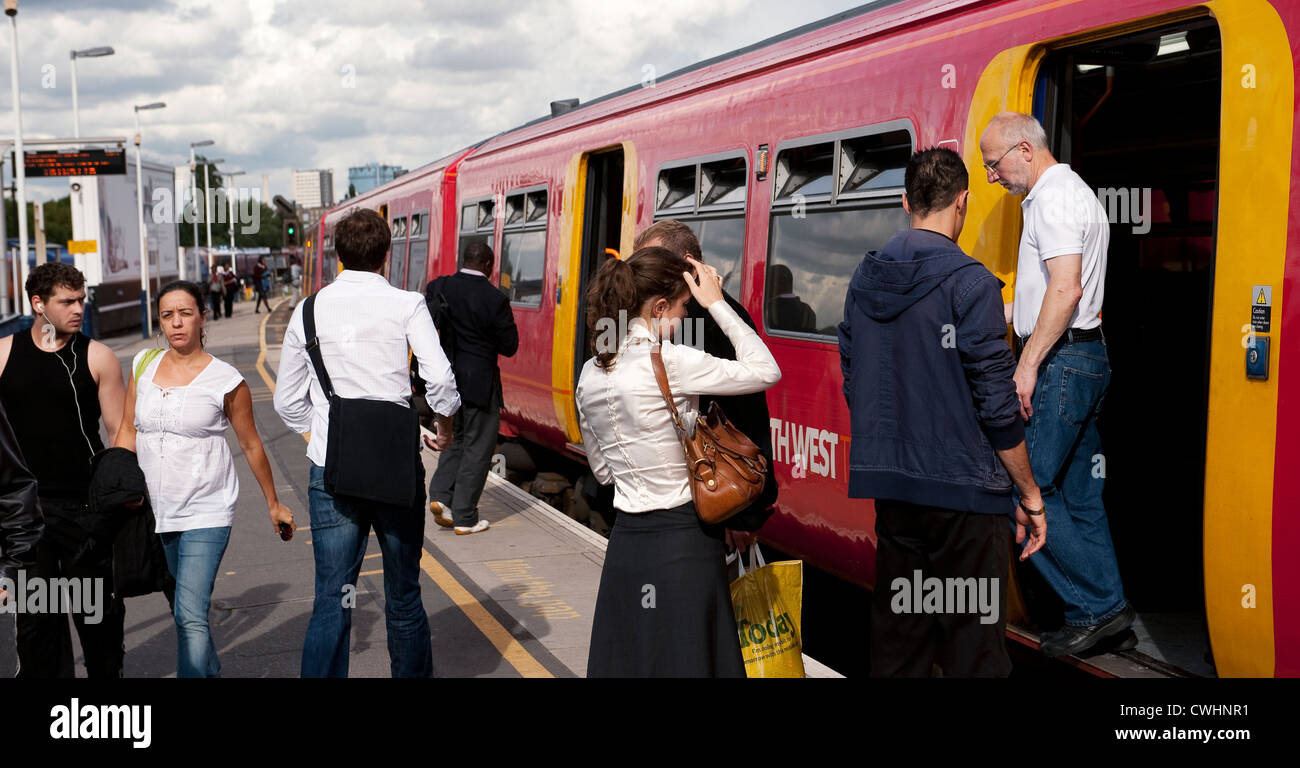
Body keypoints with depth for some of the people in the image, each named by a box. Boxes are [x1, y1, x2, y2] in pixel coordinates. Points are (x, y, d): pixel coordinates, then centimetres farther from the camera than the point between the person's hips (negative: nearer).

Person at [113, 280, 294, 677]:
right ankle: (210, 673, 34)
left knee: (190, 615, -14)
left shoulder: (225, 380, -7)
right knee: (183, 610, 16)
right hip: (156, 510, 5)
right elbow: (127, 432, 11)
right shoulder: (143, 364, 5)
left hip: (206, 511, -5)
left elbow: (251, 446, 2)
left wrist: (274, 504, 9)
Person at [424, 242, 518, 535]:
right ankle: (465, 518, 9)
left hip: (446, 378, 5)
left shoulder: (438, 288, 0)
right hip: (478, 383, -5)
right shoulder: (495, 299, -15)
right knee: (478, 447, 5)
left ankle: (440, 495, 8)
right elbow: (509, 347, -10)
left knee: (455, 439, 23)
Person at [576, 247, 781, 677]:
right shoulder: (671, 362, -16)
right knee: (687, 660, 4)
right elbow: (766, 371, -8)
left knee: (625, 660, 15)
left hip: (625, 540, 7)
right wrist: (717, 304, -3)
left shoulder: (590, 375, 6)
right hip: (683, 540, -7)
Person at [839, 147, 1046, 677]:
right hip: (961, 492, -6)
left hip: (889, 486, 7)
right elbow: (995, 405, -13)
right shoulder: (970, 284, -13)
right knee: (973, 650, 3)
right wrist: (1030, 495, -3)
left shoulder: (865, 280, 7)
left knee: (896, 639, 15)